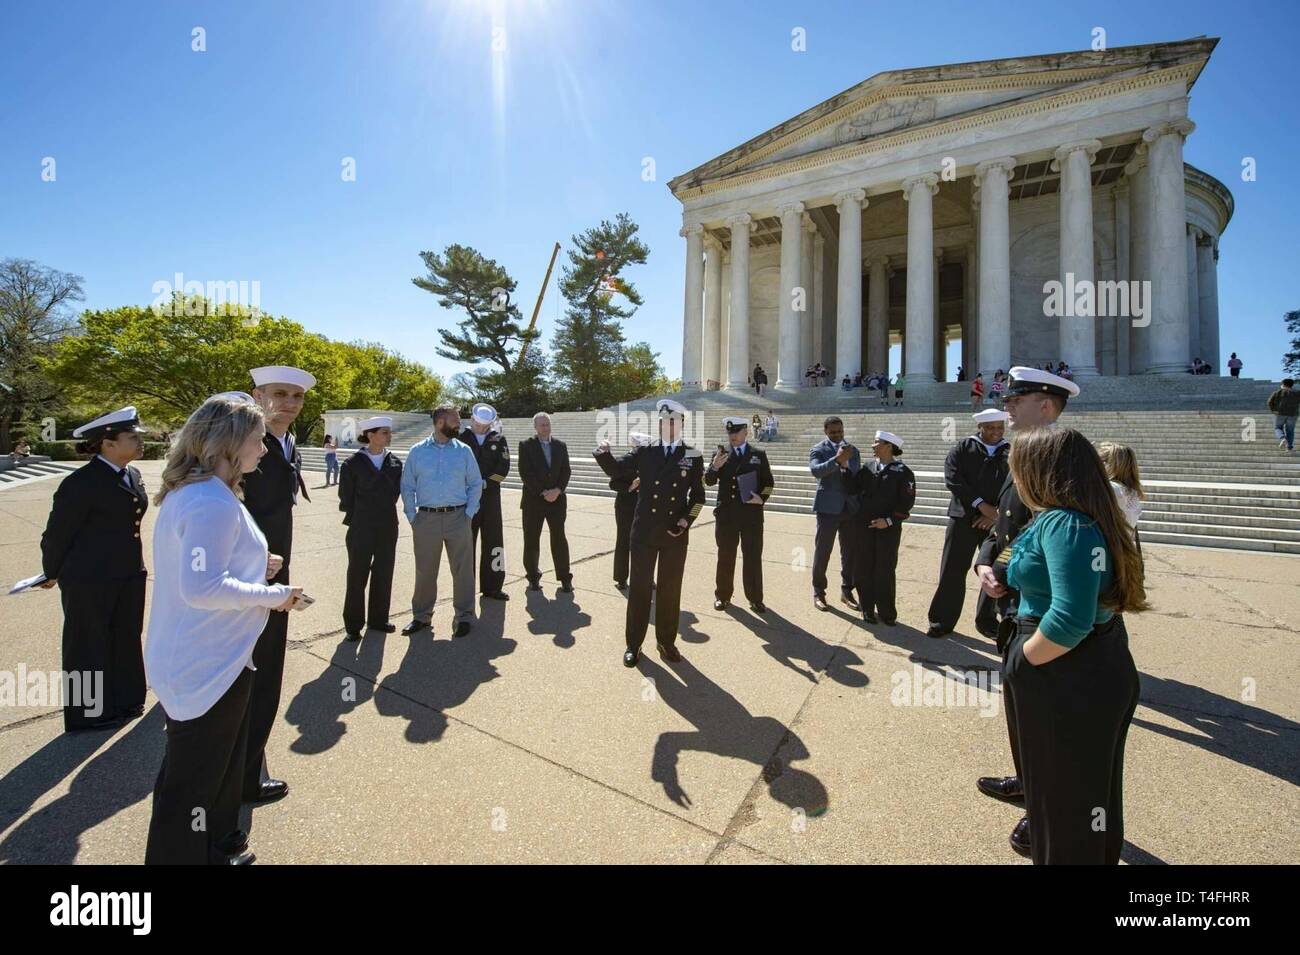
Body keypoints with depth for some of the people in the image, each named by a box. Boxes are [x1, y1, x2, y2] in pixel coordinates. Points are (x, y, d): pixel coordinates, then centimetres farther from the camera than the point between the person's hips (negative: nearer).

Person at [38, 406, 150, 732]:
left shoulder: (132, 476, 6)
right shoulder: (81, 483, -17)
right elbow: (58, 532, -7)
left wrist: (134, 567, 17)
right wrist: (52, 573, 5)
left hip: (129, 576, 7)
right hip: (89, 581, -7)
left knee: (126, 640, 17)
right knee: (91, 645, 8)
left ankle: (125, 701, 33)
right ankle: (90, 713, 25)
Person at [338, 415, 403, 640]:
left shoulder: (394, 462, 2)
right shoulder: (353, 463, -8)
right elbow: (346, 497, -2)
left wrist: (385, 511, 8)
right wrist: (360, 517, 4)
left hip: (388, 528, 4)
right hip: (361, 529, -4)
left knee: (384, 574, 11)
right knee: (357, 576, 5)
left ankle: (378, 619, 25)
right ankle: (353, 625, 17)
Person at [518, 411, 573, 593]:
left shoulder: (560, 446, 10)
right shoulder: (526, 446, 1)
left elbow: (566, 471, 6)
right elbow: (525, 473, -7)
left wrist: (557, 490, -10)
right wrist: (542, 492, -13)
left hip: (557, 498, 2)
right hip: (533, 500, -1)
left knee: (559, 539, 0)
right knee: (531, 540, 4)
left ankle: (565, 578, 8)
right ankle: (533, 577, 17)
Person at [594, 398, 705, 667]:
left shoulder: (693, 456, 2)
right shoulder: (645, 451, 2)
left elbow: (698, 496, 6)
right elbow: (616, 469, -2)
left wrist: (685, 521, -7)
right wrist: (604, 453, -23)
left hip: (675, 535, 0)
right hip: (644, 533, 0)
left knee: (670, 590, 11)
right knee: (639, 588, 7)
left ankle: (666, 641, 28)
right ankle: (633, 643, 21)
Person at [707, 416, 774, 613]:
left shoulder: (759, 455, 6)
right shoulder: (720, 455, 5)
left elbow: (768, 482, 9)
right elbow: (709, 481, -1)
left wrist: (762, 497, -10)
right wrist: (714, 467, -21)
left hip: (751, 514, 0)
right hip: (726, 514, 0)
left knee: (753, 557, 5)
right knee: (725, 557, 8)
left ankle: (755, 599, 15)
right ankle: (722, 596, 20)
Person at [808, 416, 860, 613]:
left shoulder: (852, 450, 12)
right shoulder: (818, 449, -3)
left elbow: (858, 477, 16)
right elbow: (816, 471, -23)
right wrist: (837, 459, -34)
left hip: (851, 507, 5)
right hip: (828, 507, -5)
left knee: (850, 552, 10)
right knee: (822, 552, 2)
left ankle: (846, 591, 24)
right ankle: (818, 592, 15)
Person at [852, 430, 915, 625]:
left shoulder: (903, 472, -5)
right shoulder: (867, 469, 8)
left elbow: (907, 502, -8)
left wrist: (889, 520, -15)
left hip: (889, 528, -4)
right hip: (864, 525, 4)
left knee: (885, 570, 2)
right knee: (863, 568, 6)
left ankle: (887, 613, 16)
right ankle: (867, 608, 20)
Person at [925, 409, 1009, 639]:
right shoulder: (963, 448, 2)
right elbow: (952, 478, -10)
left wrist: (997, 513, -10)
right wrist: (981, 504, -16)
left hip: (997, 521, 2)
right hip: (964, 518, -2)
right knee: (952, 572, 0)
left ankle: (987, 621, 25)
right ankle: (943, 620, 12)